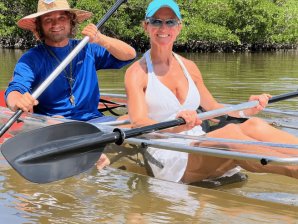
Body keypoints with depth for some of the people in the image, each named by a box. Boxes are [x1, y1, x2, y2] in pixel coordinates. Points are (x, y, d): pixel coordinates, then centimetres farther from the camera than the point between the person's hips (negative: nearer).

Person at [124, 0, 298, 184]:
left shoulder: (189, 67, 15)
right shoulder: (137, 72, -2)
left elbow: (213, 107, 22)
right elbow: (138, 123, -17)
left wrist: (246, 110, 2)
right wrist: (175, 127, -37)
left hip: (201, 151, 6)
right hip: (168, 160, -5)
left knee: (254, 125, -21)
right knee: (230, 133, -31)